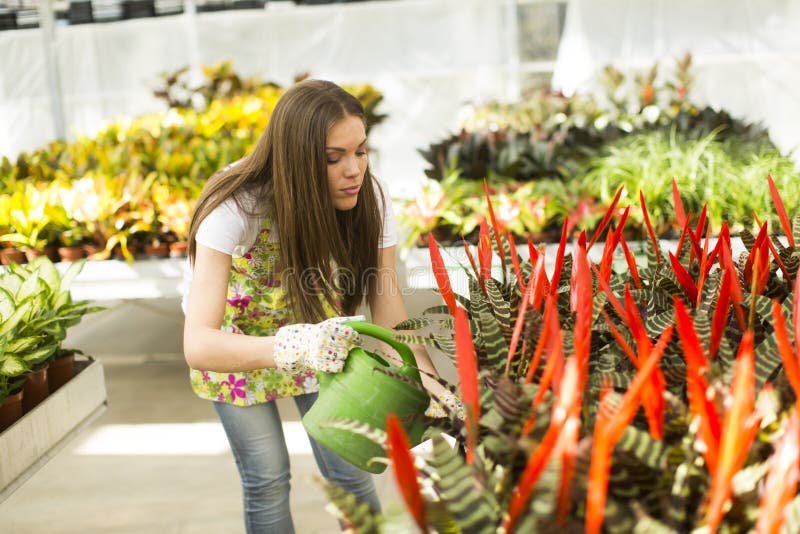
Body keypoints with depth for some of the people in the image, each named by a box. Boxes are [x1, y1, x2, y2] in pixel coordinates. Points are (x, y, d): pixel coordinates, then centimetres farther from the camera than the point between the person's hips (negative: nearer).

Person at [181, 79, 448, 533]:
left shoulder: (370, 199, -25)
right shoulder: (236, 207, -36)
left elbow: (389, 312, -25)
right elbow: (198, 345, -44)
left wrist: (429, 379, -44)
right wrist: (291, 348, -61)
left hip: (315, 326, 3)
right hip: (234, 339, -2)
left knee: (350, 470, -1)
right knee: (267, 479, -4)